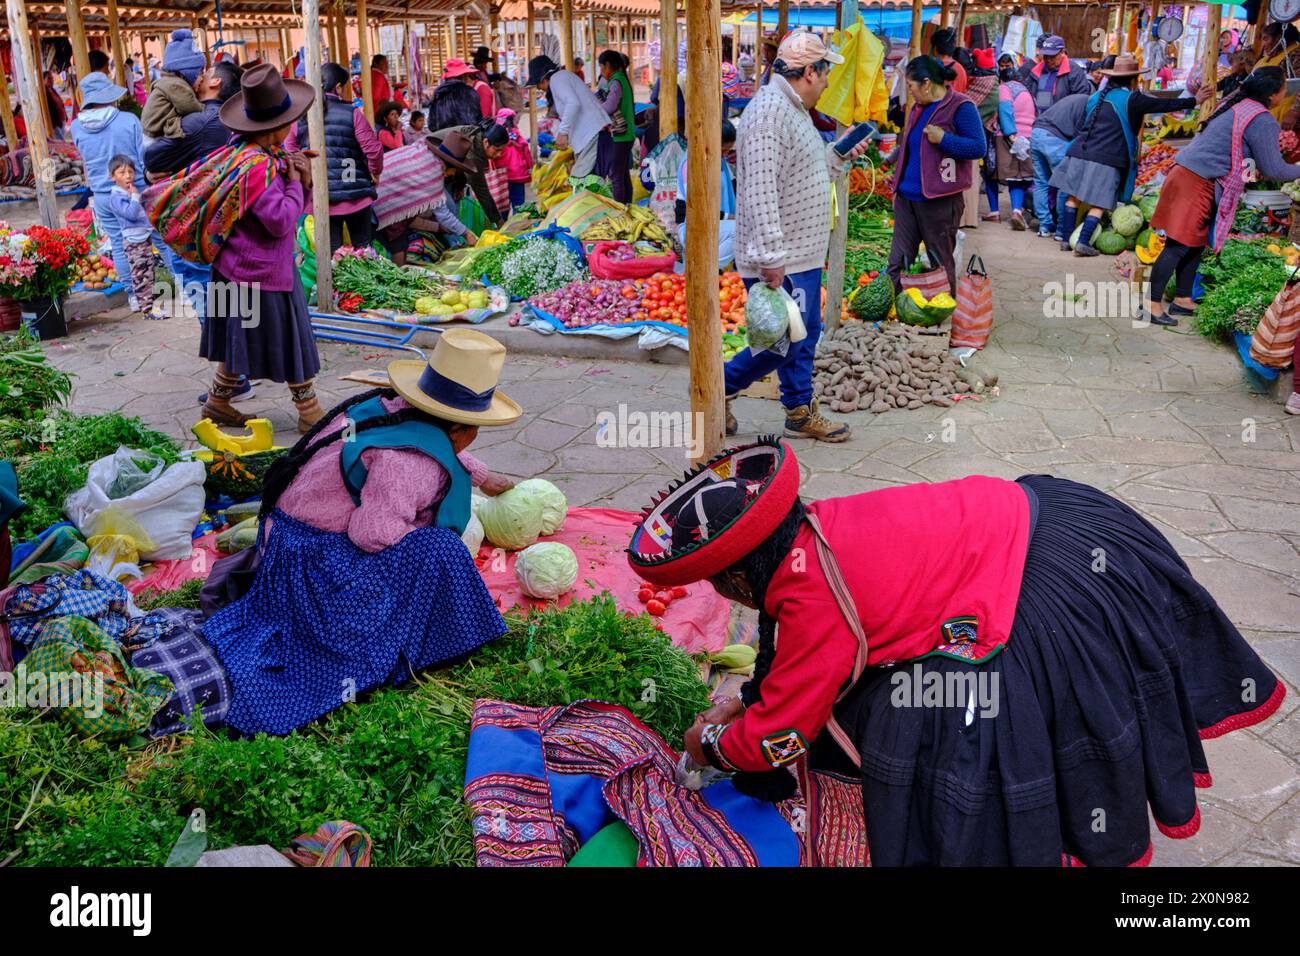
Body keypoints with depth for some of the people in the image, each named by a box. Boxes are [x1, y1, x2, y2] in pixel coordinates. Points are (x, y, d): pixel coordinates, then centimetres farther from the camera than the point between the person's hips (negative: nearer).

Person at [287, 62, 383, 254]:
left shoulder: (301, 119, 4)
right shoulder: (352, 114, -8)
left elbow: (289, 153, 8)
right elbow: (373, 149, -10)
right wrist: (375, 172, 8)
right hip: (354, 195, -3)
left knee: (330, 254, 8)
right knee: (362, 250, 9)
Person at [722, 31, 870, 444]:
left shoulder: (795, 111, 16)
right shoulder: (768, 111, -19)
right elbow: (761, 190, -27)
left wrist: (841, 153, 16)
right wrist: (771, 257, -30)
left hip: (801, 254, 11)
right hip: (781, 259, -11)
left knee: (804, 333, 15)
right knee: (785, 339, -4)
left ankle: (801, 413, 25)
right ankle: (721, 385, 13)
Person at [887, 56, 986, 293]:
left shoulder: (960, 107, -10)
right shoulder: (918, 107, 14)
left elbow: (979, 147, -16)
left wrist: (943, 139, -22)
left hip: (940, 201, -7)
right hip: (907, 198, 7)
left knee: (941, 264, 6)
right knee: (897, 262, 4)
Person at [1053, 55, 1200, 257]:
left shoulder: (1097, 96, 16)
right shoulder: (1132, 99, -3)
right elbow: (1165, 104, 1)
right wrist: (1194, 100, 10)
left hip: (1080, 153, 6)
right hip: (1106, 160, -6)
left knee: (1073, 197, 12)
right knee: (1099, 204, 0)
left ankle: (1066, 239, 13)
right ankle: (1083, 242, -9)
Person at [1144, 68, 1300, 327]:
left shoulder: (1236, 104, 15)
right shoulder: (1262, 121, -12)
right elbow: (1274, 169, -8)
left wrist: (1256, 170, 29)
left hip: (1186, 174, 9)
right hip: (1197, 184, -9)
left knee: (1195, 244, 16)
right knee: (1178, 246, -7)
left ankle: (1183, 300, 23)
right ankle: (1152, 304, -5)